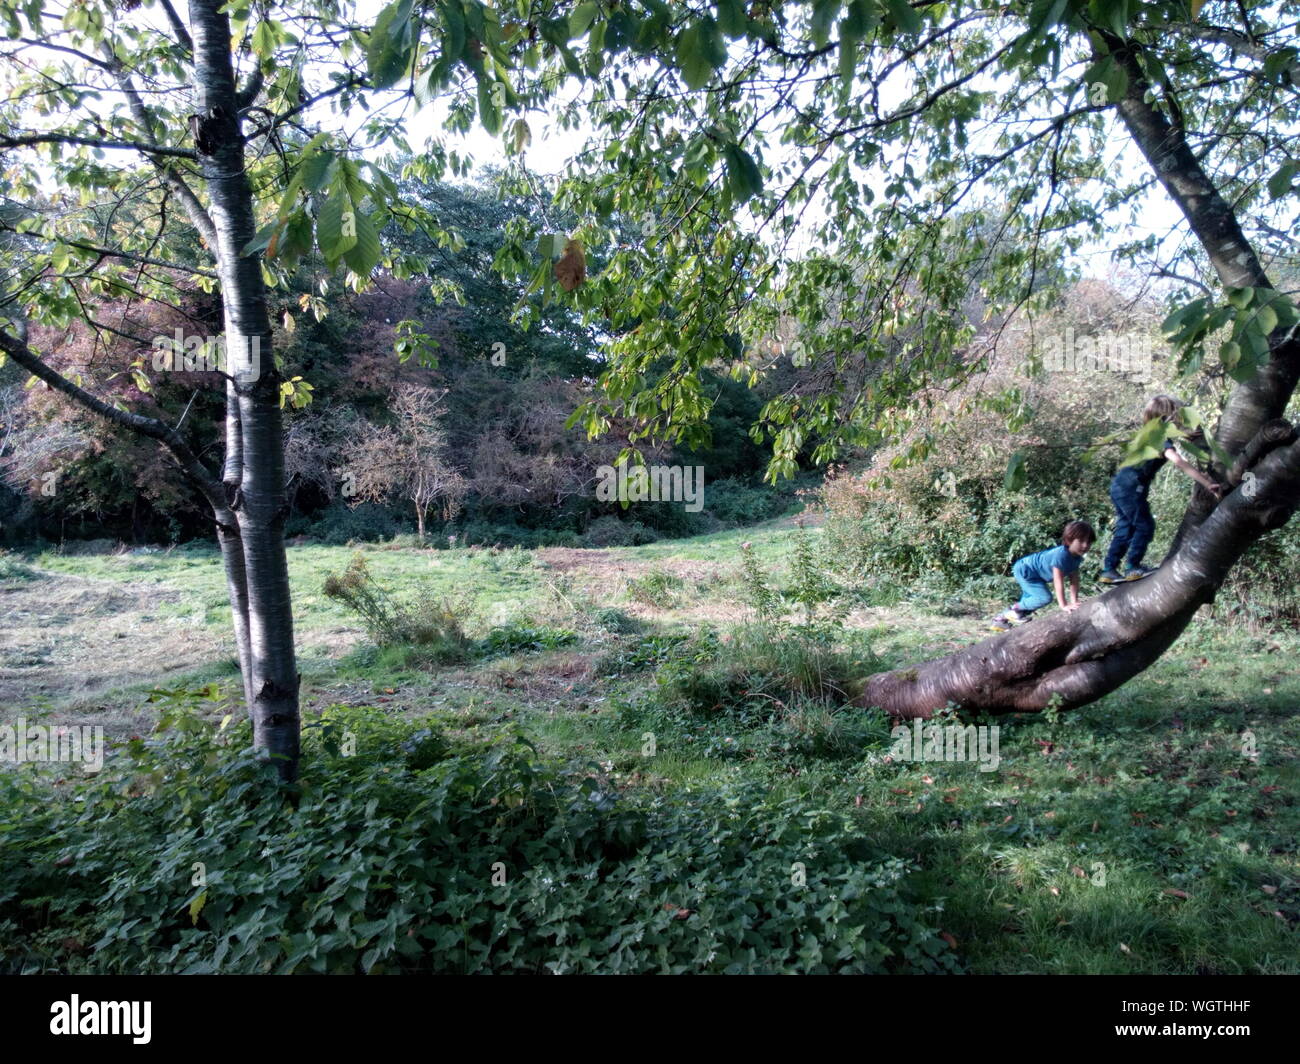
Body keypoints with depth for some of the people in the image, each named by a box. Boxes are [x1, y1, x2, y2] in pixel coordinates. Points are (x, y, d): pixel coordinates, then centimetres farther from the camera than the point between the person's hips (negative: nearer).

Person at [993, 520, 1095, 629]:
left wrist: (1074, 602, -11)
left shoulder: (1076, 558, -8)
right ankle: (1015, 610, -3)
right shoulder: (1061, 555, -35)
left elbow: (1074, 581, -4)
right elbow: (1058, 582, -34)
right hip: (1024, 570, -10)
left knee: (1030, 600, 21)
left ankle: (1002, 618, 32)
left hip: (1035, 574, 10)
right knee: (1045, 597, -21)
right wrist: (1063, 605, -33)